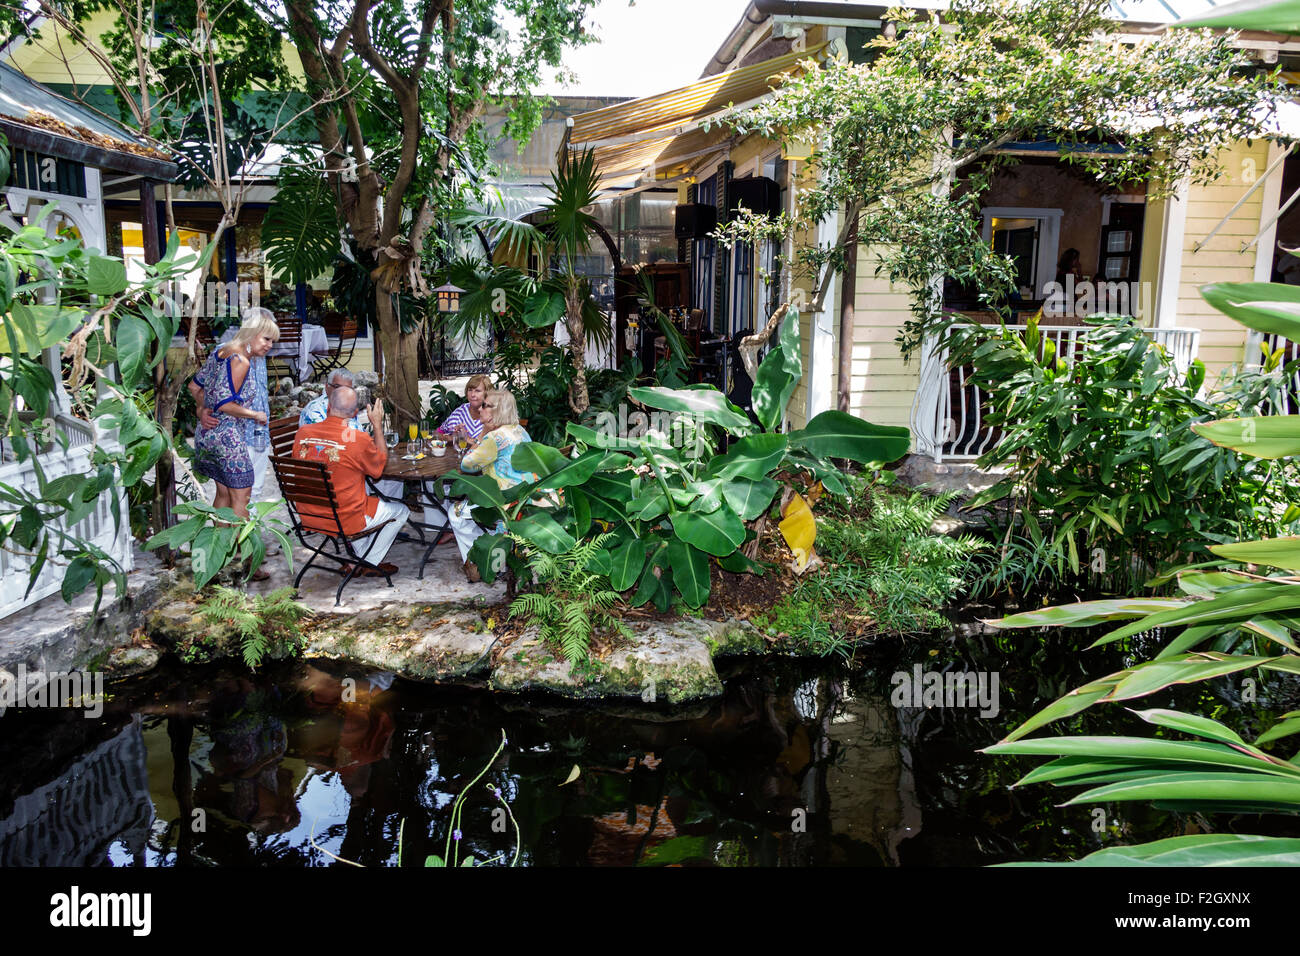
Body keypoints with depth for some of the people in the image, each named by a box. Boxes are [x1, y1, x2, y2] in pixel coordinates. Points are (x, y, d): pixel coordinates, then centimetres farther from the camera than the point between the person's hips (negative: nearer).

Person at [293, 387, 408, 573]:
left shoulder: (302, 433, -7)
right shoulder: (359, 439, -22)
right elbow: (380, 467, -2)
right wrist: (377, 425, 3)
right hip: (344, 520, -6)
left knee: (376, 501, 33)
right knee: (401, 510, 18)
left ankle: (363, 556, 31)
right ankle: (368, 563, 20)